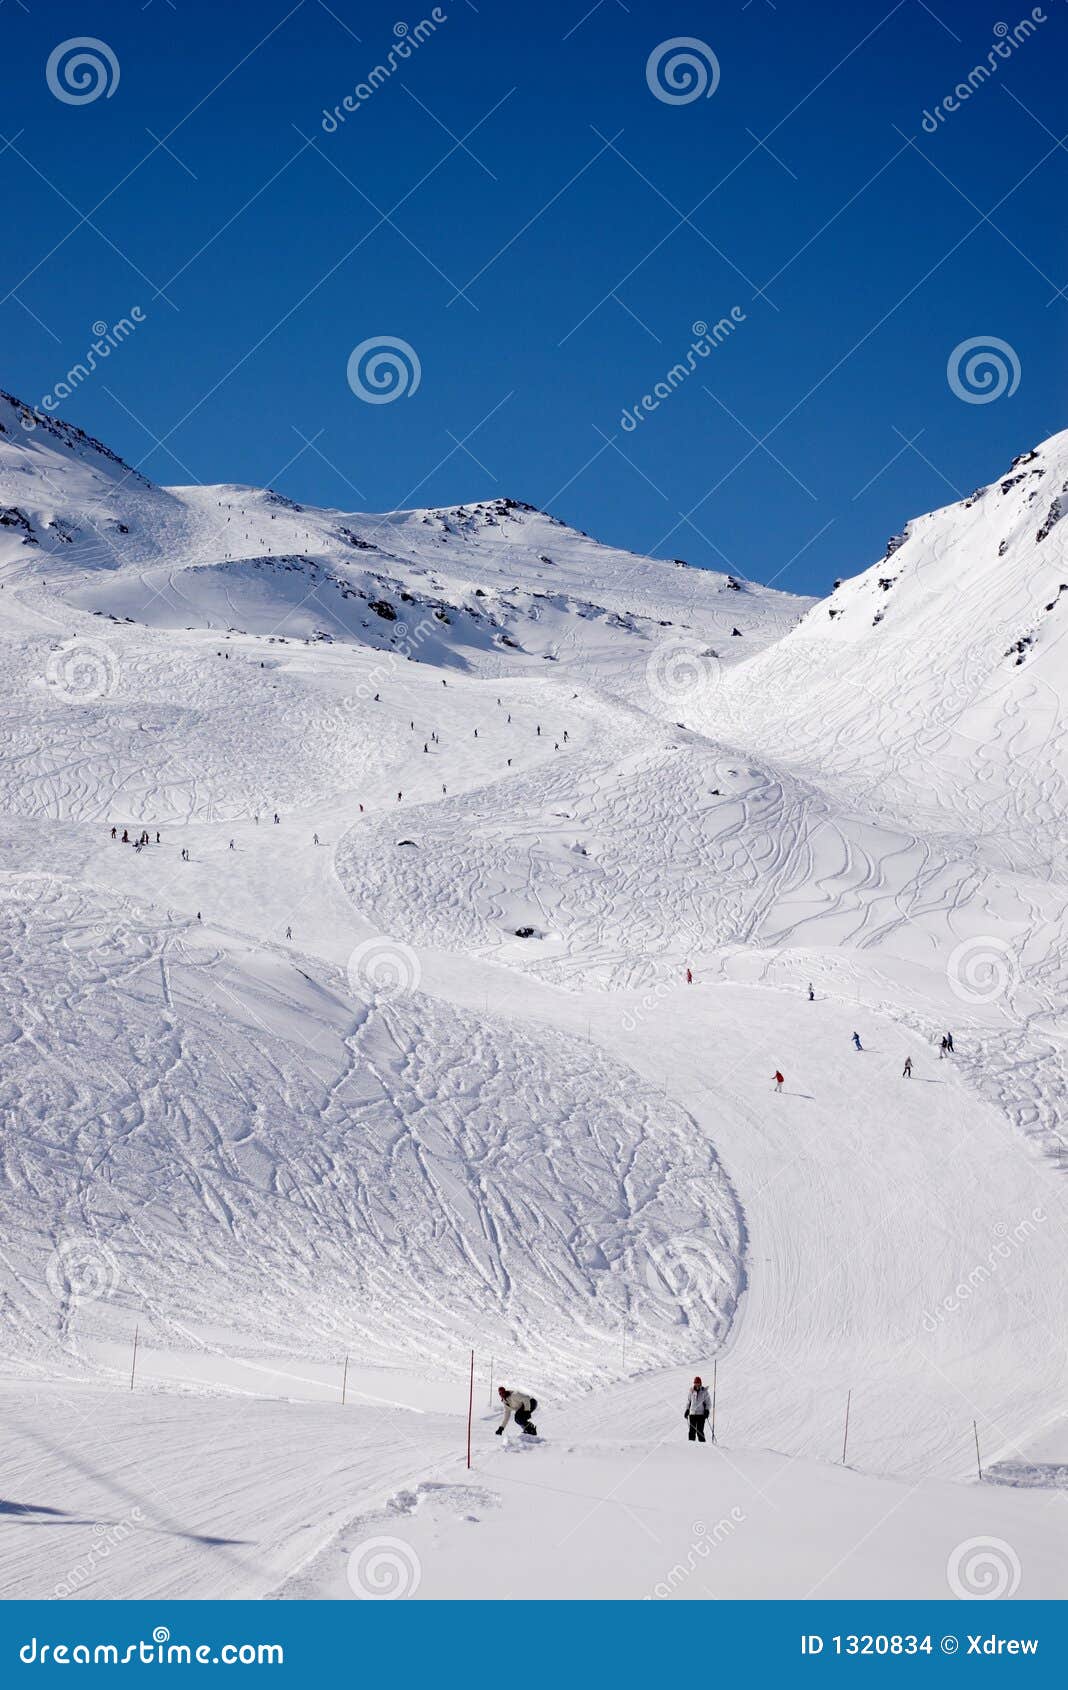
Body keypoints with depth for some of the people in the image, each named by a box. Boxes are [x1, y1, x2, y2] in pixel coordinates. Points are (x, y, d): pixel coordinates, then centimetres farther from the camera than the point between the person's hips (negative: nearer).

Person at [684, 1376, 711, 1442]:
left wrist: (707, 1411, -9)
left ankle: (702, 1442, -4)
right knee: (692, 1430, 0)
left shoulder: (704, 1392, 1)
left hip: (701, 1414, -3)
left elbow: (708, 1403, 5)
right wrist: (687, 1410, 13)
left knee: (700, 1431, -9)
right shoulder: (691, 1391, 8)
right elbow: (688, 1401, 20)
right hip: (692, 1413, 3)